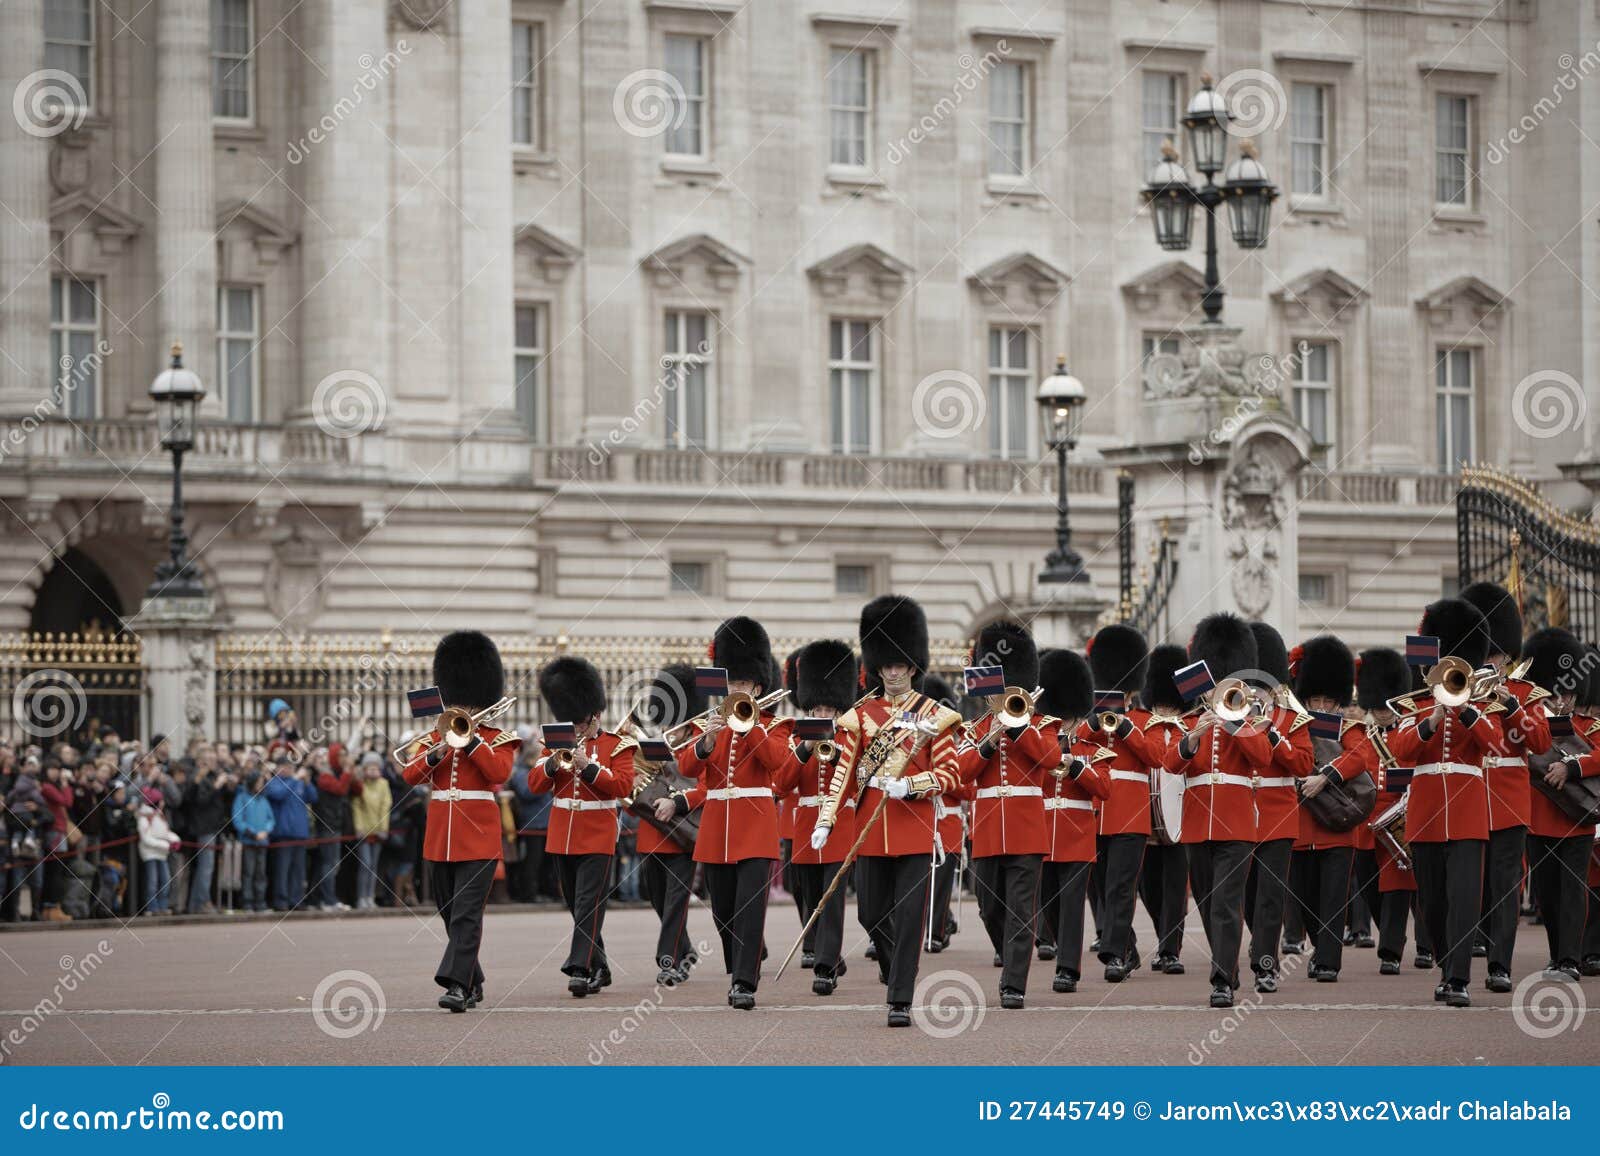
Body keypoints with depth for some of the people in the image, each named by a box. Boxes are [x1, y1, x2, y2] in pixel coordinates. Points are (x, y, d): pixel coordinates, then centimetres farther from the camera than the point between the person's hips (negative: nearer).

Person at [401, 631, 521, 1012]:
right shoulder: (435, 736, 13)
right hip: (439, 837, 5)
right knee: (450, 915, 11)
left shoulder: (498, 739, 2)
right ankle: (473, 983, 24)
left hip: (478, 837, -5)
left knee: (467, 914, -14)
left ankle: (457, 985, -20)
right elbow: (410, 775, 1)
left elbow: (500, 772, -17)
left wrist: (471, 738, -15)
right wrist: (436, 754, -15)